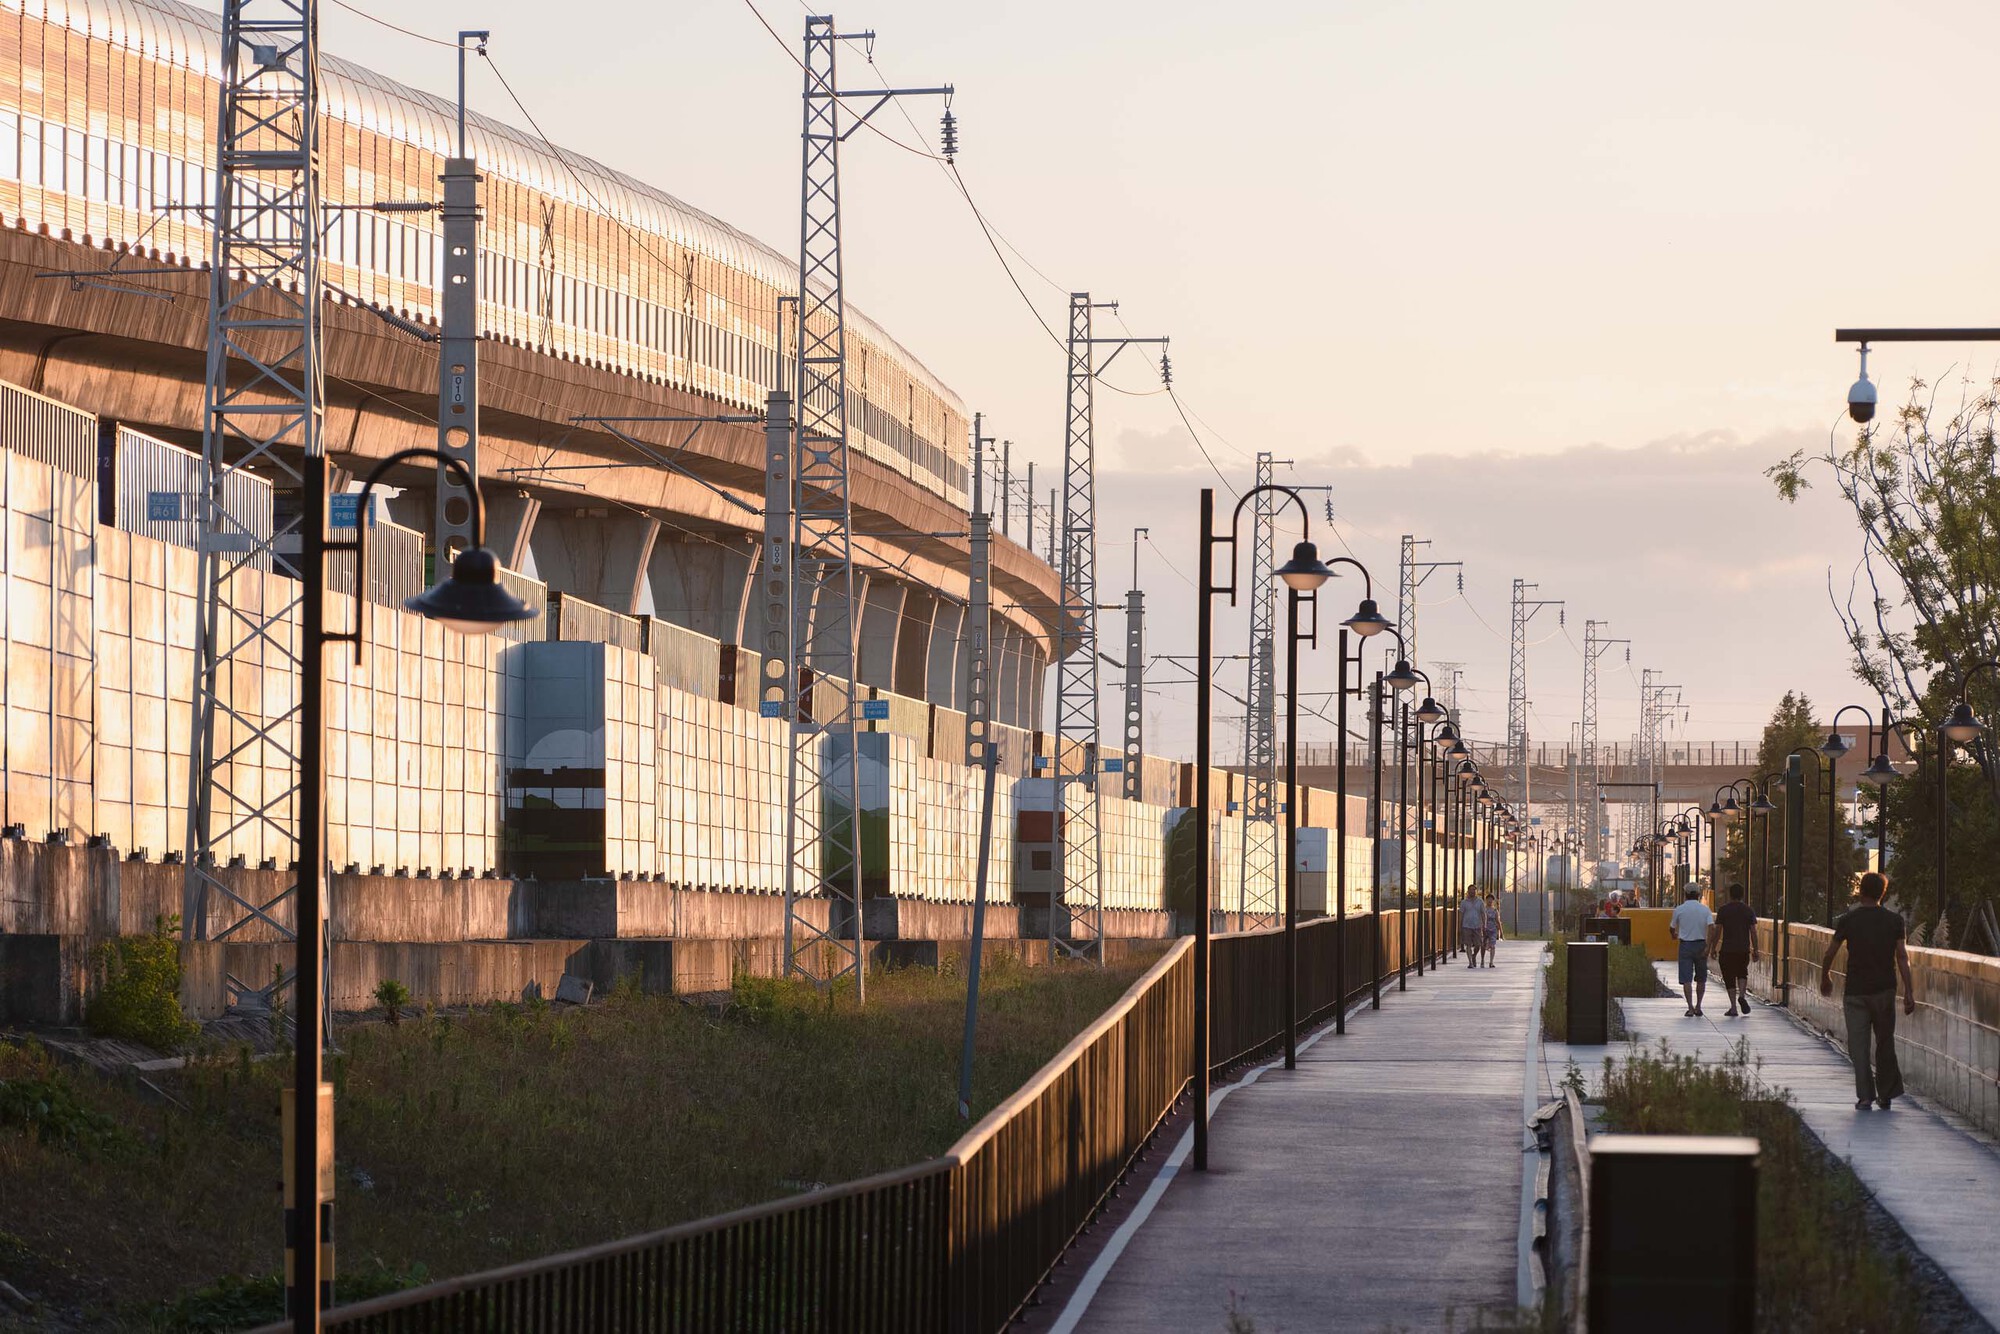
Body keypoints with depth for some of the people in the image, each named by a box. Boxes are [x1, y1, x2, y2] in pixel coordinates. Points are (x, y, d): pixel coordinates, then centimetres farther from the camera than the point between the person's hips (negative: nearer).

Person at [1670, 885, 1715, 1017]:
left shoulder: (1679, 910, -1)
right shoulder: (1705, 909, 1)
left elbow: (1673, 929, 11)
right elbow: (1711, 927, -12)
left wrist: (1675, 935, 35)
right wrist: (1708, 947, -14)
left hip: (1685, 945, -1)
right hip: (1701, 945, 1)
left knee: (1686, 979, -3)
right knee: (1701, 979, 15)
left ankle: (1690, 1008, -14)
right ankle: (1698, 1006, 16)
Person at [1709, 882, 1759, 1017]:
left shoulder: (1723, 910, -2)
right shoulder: (1749, 910, 3)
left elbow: (1717, 931, -4)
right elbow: (1753, 932, 1)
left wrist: (1713, 949, 3)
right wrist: (1755, 951, 6)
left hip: (1727, 950, -2)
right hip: (1744, 950, 2)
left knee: (1729, 978, 5)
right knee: (1742, 973, 21)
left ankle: (1733, 1007, 1)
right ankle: (1742, 995, -5)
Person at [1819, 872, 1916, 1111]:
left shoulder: (1849, 920, -2)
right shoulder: (1894, 920, 0)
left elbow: (1829, 954, 4)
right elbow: (1902, 958, -4)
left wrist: (1825, 979, 22)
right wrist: (1909, 992, -2)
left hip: (1855, 992, -1)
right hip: (1885, 990, 1)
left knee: (1858, 1046, 1)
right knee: (1885, 1044, 13)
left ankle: (1865, 1097, -5)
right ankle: (1886, 1094, 17)